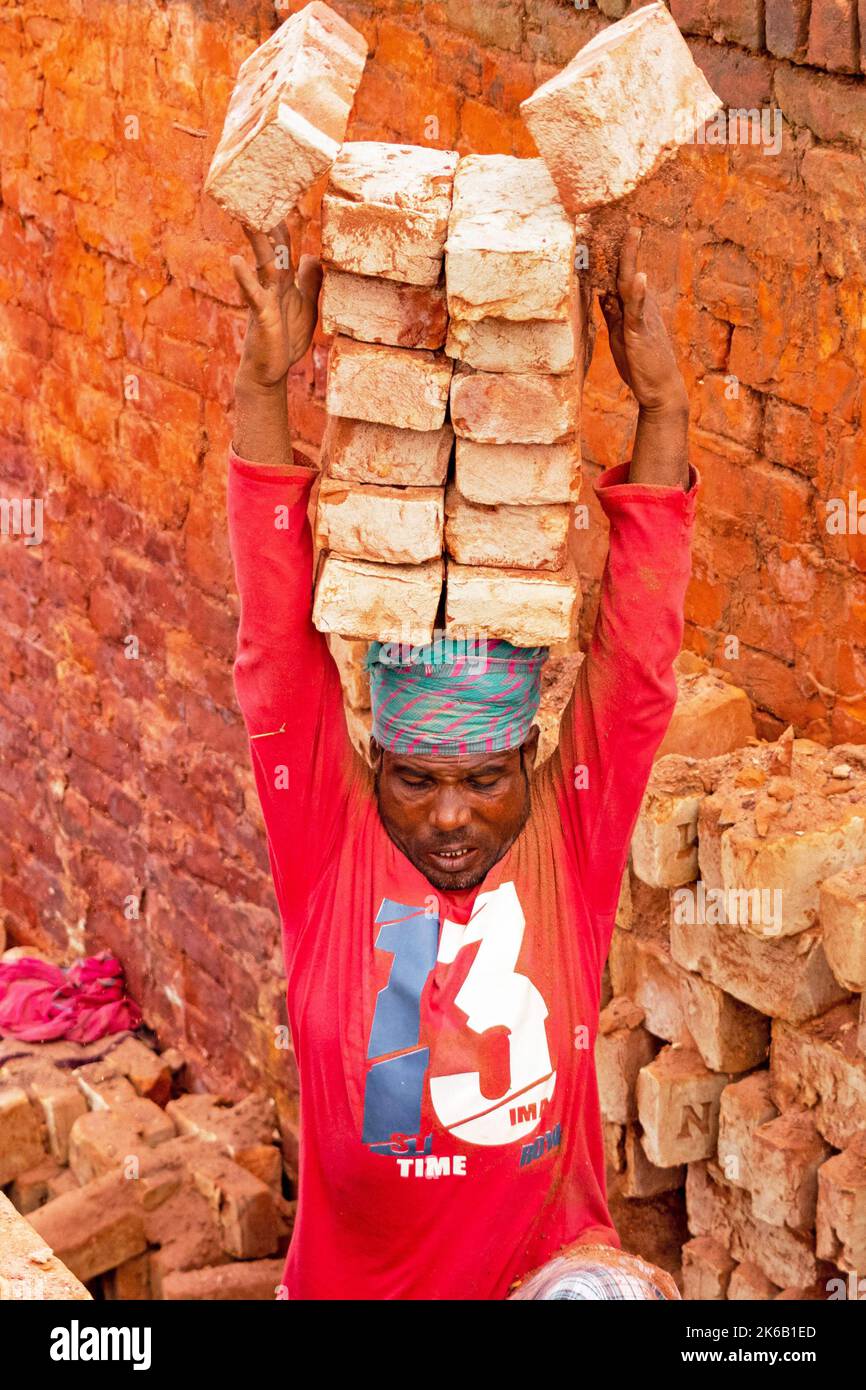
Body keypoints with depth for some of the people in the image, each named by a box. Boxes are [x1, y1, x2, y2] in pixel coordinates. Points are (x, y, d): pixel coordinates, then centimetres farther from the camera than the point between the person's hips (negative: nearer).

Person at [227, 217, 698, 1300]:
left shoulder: (573, 839, -11)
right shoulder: (328, 841, -12)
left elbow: (637, 657, -17)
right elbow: (277, 650, -18)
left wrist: (661, 412, -25)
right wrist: (263, 391, -25)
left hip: (549, 1262, 0)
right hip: (351, 1274, 1)